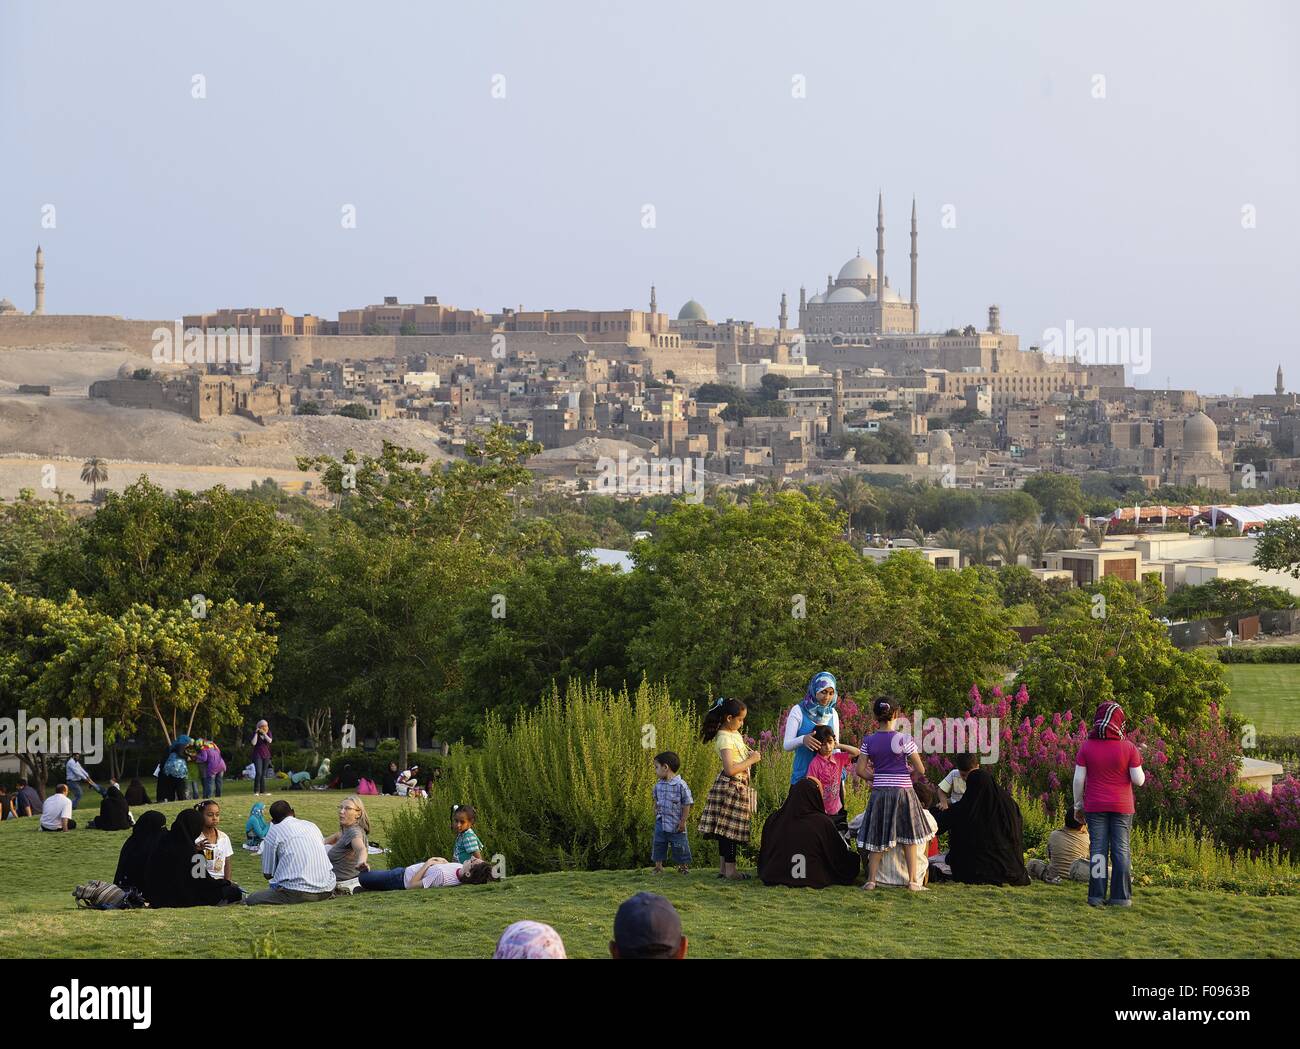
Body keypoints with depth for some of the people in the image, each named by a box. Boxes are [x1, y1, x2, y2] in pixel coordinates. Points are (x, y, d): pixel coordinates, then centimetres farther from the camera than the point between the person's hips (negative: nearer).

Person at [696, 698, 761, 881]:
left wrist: (751, 757, 10)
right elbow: (730, 769, -25)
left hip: (738, 787, 10)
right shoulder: (725, 738, -18)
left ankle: (723, 868, 15)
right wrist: (750, 761, -16)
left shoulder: (735, 734, 12)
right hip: (730, 786, -10)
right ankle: (730, 869, -5)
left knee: (726, 830, 12)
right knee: (729, 828, -7)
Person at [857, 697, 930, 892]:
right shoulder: (904, 740, -10)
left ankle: (871, 880, 7)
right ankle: (913, 881, 7)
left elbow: (860, 769, -1)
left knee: (877, 838, 11)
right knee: (909, 838, 8)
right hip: (903, 791, -2)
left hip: (879, 792, 2)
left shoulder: (869, 741, -2)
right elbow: (920, 770, -7)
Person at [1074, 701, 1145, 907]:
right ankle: (1121, 896, 5)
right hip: (1122, 806, -1)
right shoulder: (1128, 747, -7)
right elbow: (1138, 780, -9)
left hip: (1095, 806, 1)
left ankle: (1097, 896, 1)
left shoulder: (1086, 746, -5)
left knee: (1097, 849, 3)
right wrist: (1140, 772, 13)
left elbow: (1079, 778, -5)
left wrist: (1078, 802, 8)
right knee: (1121, 849, 5)